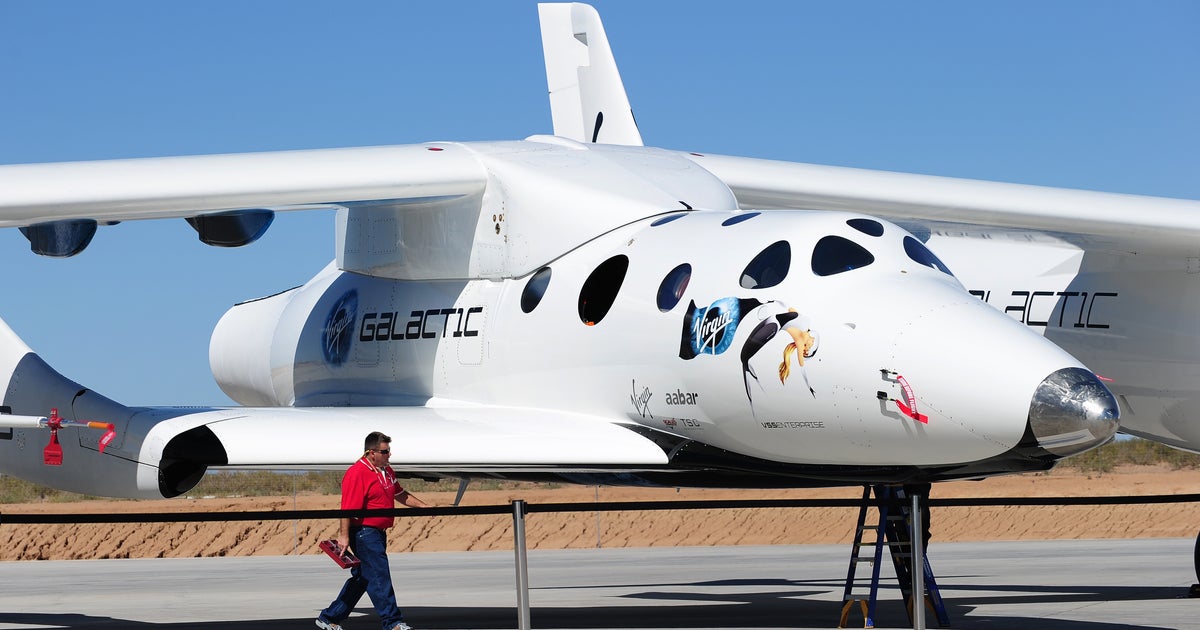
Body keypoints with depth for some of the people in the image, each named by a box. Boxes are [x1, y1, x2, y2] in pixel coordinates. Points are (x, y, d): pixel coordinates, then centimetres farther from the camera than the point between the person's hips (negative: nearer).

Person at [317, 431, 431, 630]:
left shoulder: (387, 471, 14)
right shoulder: (357, 473, -17)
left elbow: (400, 495, 27)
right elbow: (348, 508, -20)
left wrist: (423, 506, 21)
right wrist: (344, 536, -23)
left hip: (378, 533, 10)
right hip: (364, 533, -10)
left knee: (361, 578, 14)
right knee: (379, 576, -7)